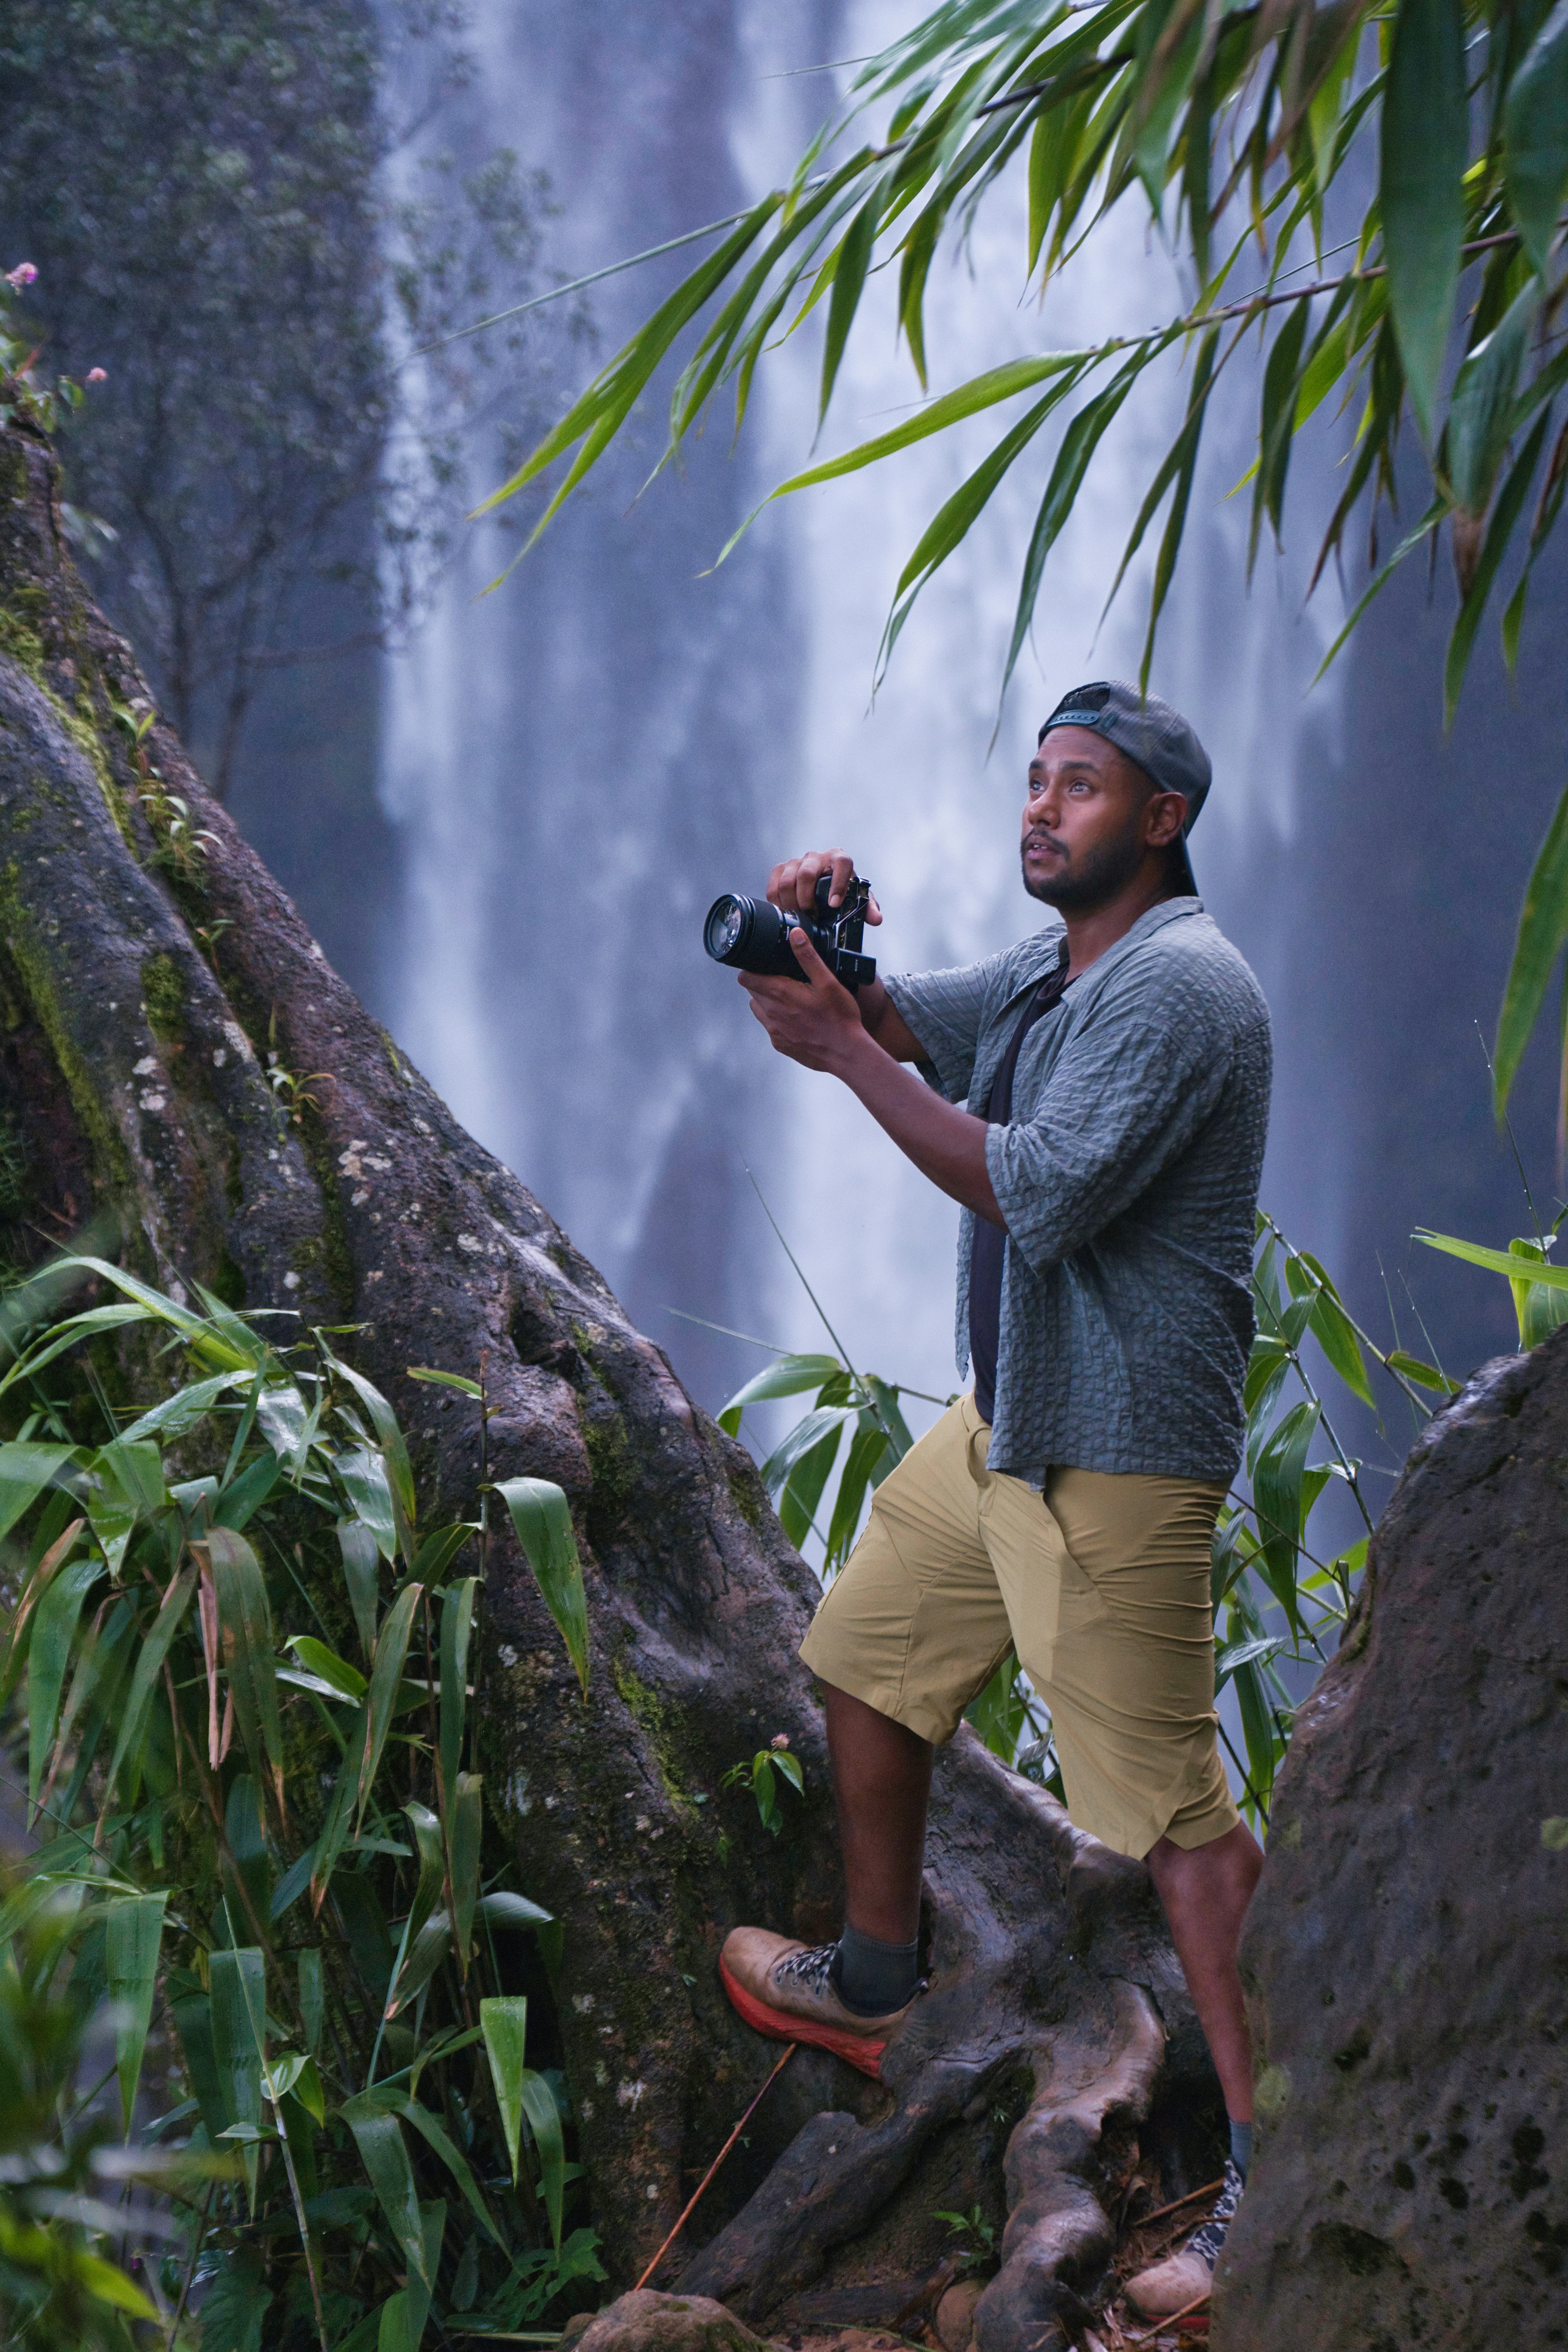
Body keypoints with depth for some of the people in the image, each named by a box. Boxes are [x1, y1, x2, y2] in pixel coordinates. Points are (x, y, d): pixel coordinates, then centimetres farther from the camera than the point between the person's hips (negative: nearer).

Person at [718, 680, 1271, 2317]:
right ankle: (875, 1984, 42)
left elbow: (1040, 1195, -28)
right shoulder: (1049, 972, 12)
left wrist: (848, 1055, -24)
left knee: (1167, 1799, -13)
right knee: (869, 1653, 23)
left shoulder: (1181, 989, -20)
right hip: (1005, 1417, 10)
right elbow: (898, 1025, 18)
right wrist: (821, 948, -5)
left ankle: (1273, 2169, -13)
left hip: (1116, 1455, -10)